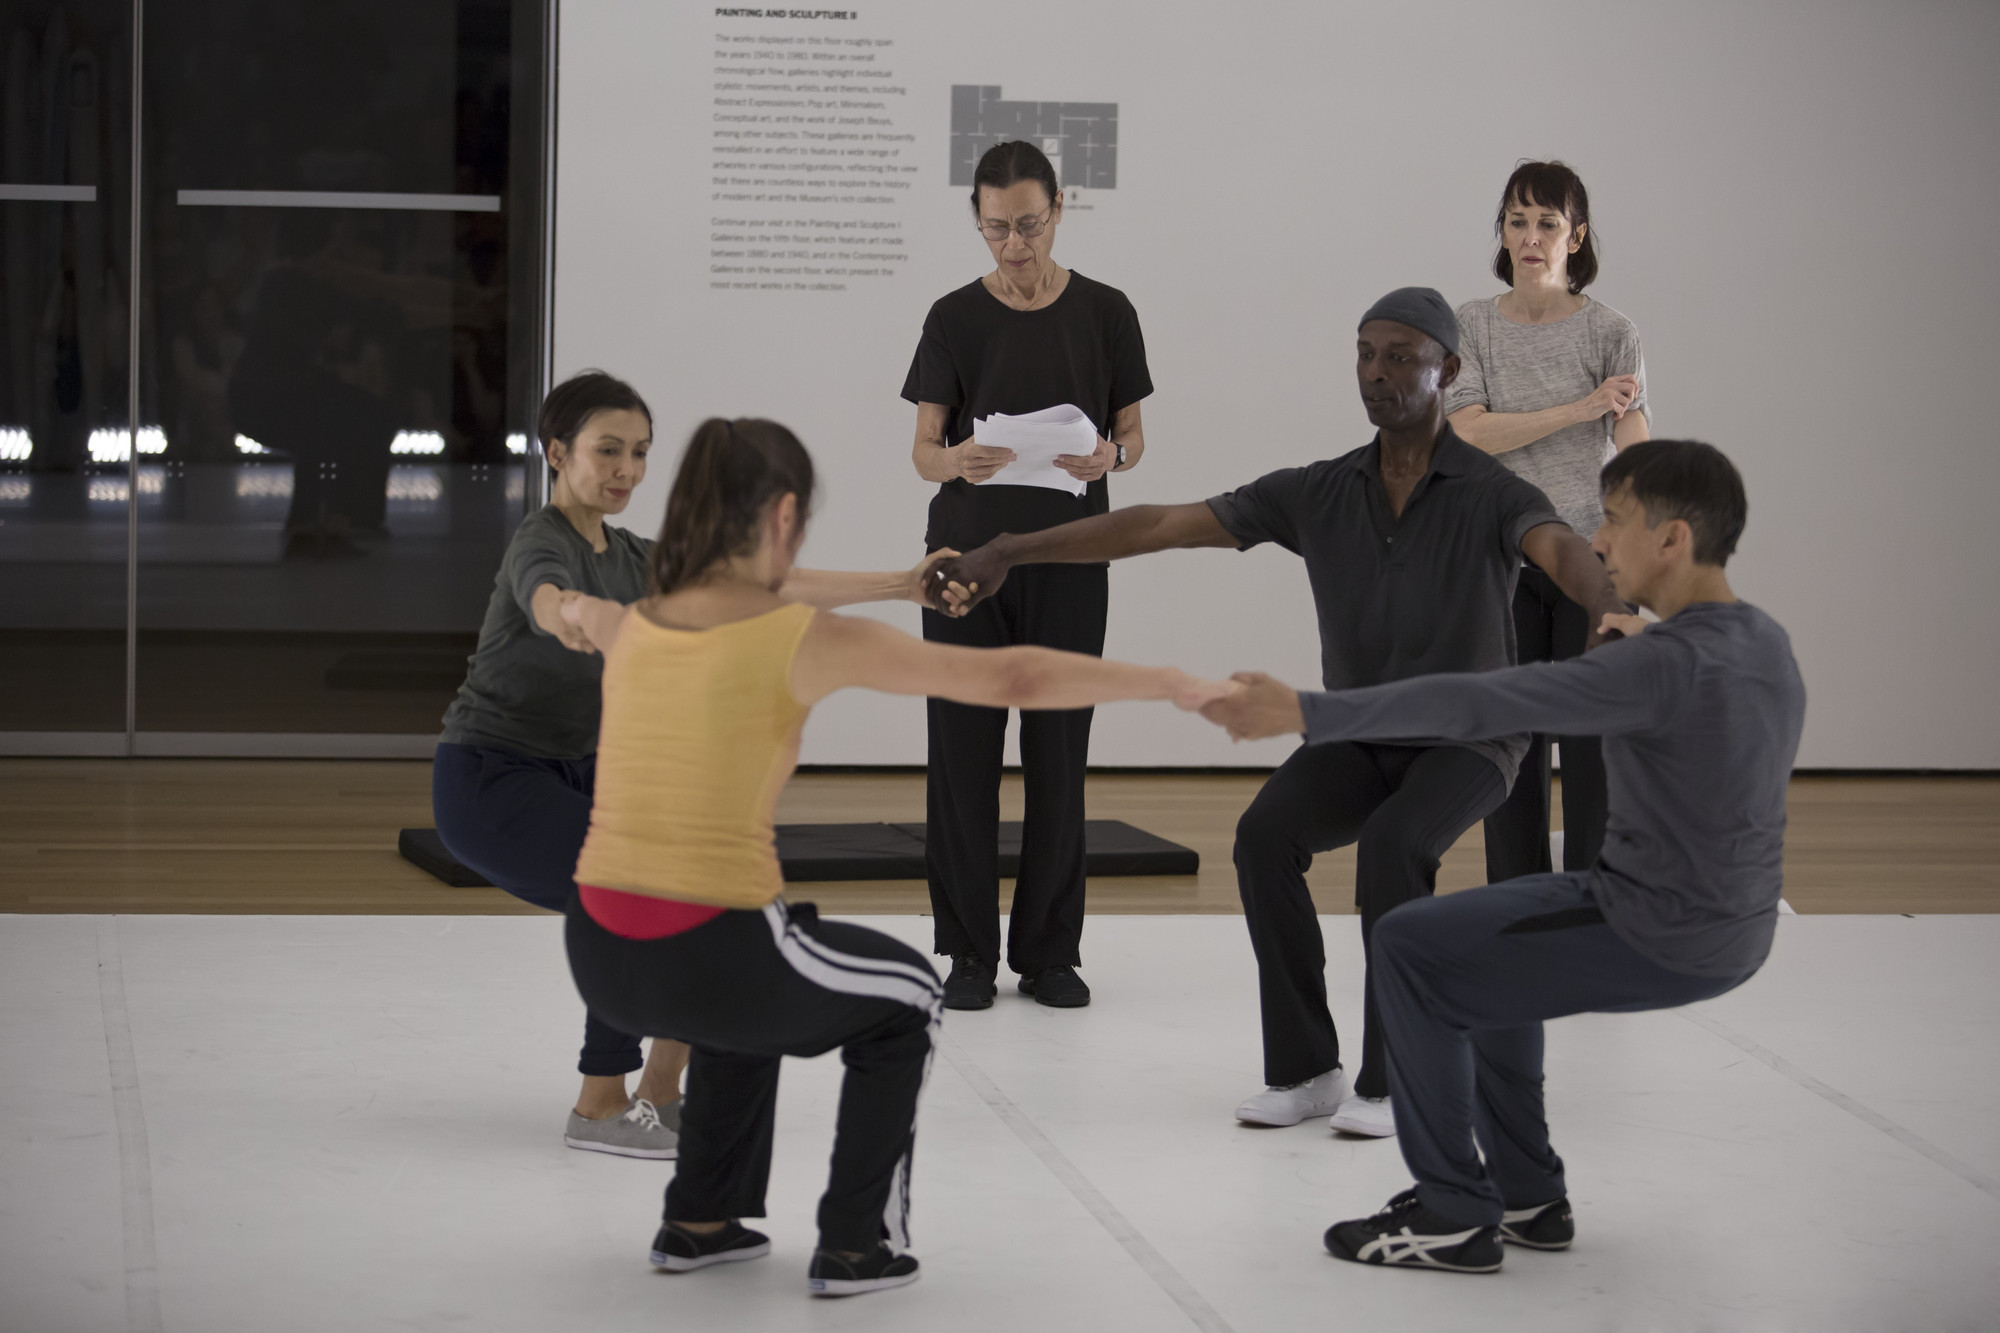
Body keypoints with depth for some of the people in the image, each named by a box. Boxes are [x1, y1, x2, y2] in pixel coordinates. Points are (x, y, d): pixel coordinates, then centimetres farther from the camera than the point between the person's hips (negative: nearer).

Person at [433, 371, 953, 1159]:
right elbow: (547, 599, -45)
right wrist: (573, 621, -69)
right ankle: (599, 1107, -11)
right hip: (490, 780, -8)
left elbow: (767, 590, 6)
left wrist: (900, 586, 1)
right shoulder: (542, 546, -19)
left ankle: (661, 1090, 8)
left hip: (572, 779, 8)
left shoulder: (635, 561, 7)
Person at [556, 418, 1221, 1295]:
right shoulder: (806, 640, -8)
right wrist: (1173, 685, 4)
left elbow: (579, 616, 39)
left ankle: (701, 1220, 37)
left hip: (600, 958, 6)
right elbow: (1015, 679, -8)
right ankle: (856, 1244, 22)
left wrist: (576, 611, 64)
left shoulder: (630, 629, 9)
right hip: (709, 955, -6)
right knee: (905, 1000, 24)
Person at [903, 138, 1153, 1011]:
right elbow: (923, 447, 0)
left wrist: (1107, 457, -17)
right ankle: (969, 950, 8)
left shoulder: (1103, 313, 2)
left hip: (1067, 556, 0)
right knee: (964, 751, 0)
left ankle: (1049, 952, 12)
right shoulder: (956, 318, 2)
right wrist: (956, 462, -23)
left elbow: (1132, 434, 6)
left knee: (1059, 752, 3)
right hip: (967, 551, 0)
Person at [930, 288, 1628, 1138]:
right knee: (1266, 835, -28)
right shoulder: (1315, 494, -5)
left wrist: (1615, 614, -67)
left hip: (1464, 744, -4)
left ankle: (1391, 1079, -22)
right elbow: (1160, 524, -11)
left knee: (1392, 848, -36)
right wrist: (1008, 551, -20)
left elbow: (1563, 554, -42)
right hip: (1357, 740, 4)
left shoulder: (1494, 496, -17)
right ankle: (1304, 1066, -18)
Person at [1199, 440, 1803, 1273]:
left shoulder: (1663, 667, -25)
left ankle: (1455, 1212, 7)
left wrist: (1308, 715, -32)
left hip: (1657, 942, -9)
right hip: (1732, 927, 9)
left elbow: (1475, 705, -30)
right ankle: (1527, 1194, 25)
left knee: (1410, 949, 2)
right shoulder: (1765, 641, 3)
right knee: (1482, 934, 26)